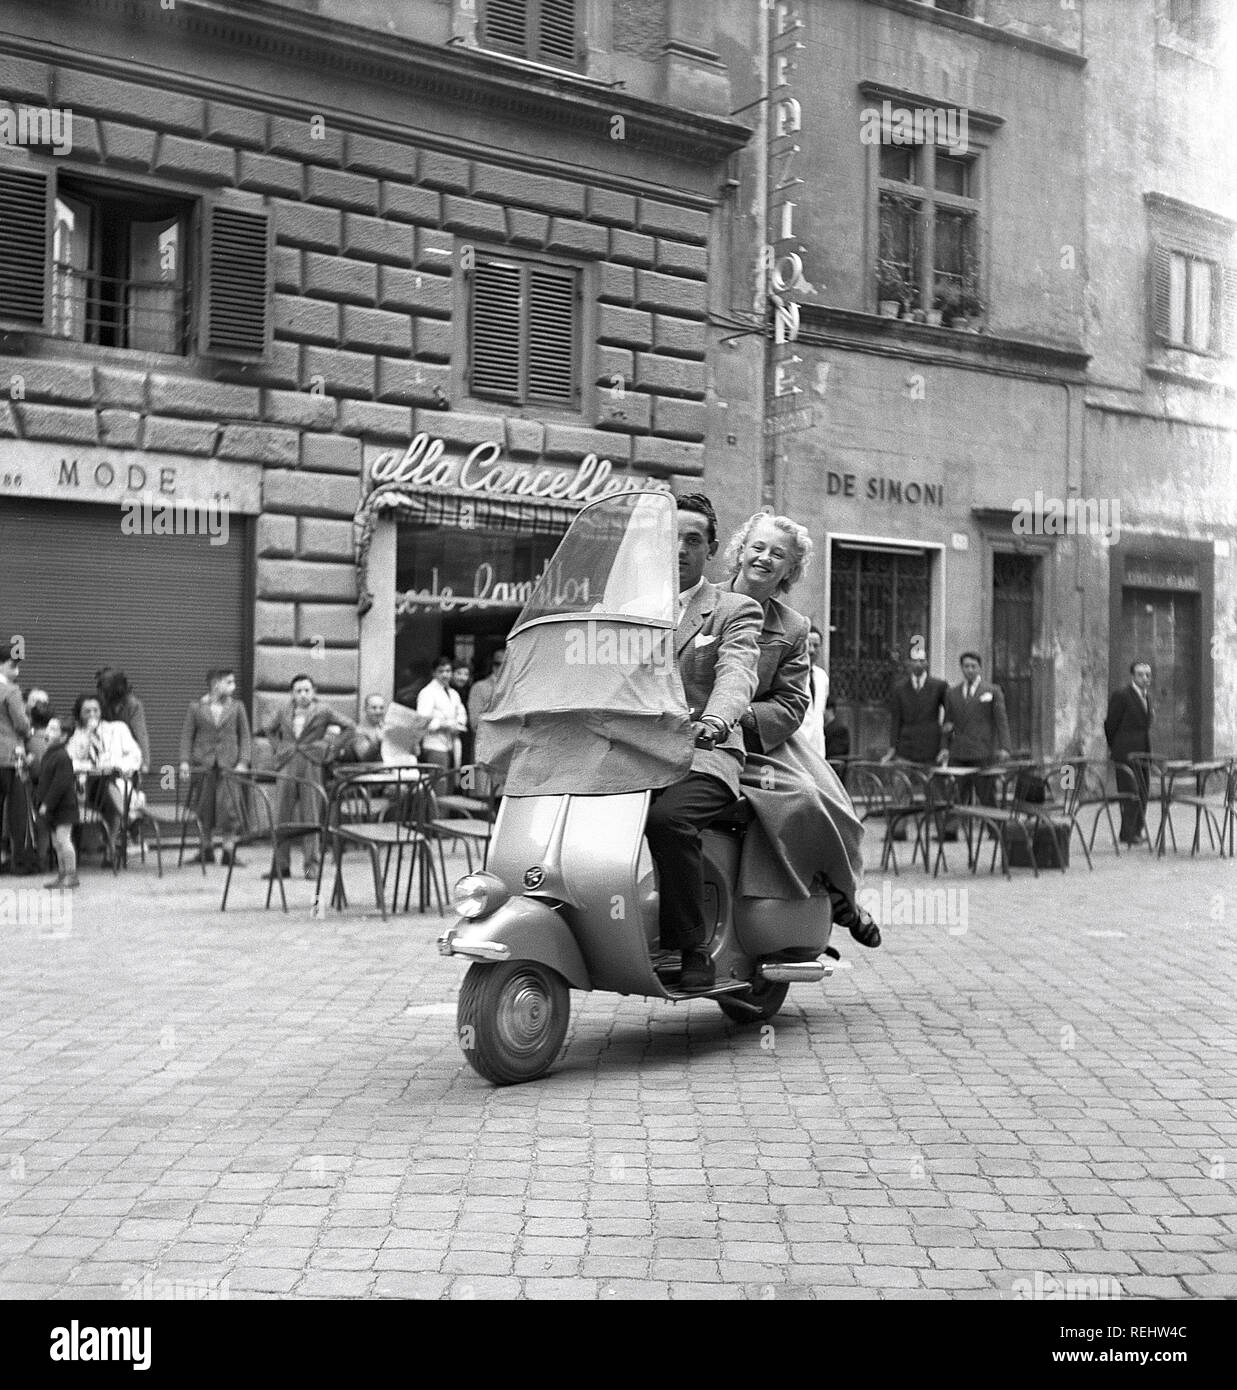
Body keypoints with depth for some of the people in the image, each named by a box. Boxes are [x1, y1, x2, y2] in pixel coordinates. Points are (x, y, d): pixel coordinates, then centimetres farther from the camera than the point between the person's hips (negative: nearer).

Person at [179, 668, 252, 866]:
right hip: (202, 766, 0)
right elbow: (187, 735, 3)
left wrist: (243, 762, -4)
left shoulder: (237, 707, 7)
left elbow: (245, 737, 7)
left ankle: (229, 853, 1)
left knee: (229, 810, -7)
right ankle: (207, 851, 21)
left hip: (229, 765, 0)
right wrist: (185, 761, -8)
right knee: (204, 811, 6)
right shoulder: (196, 707, 4)